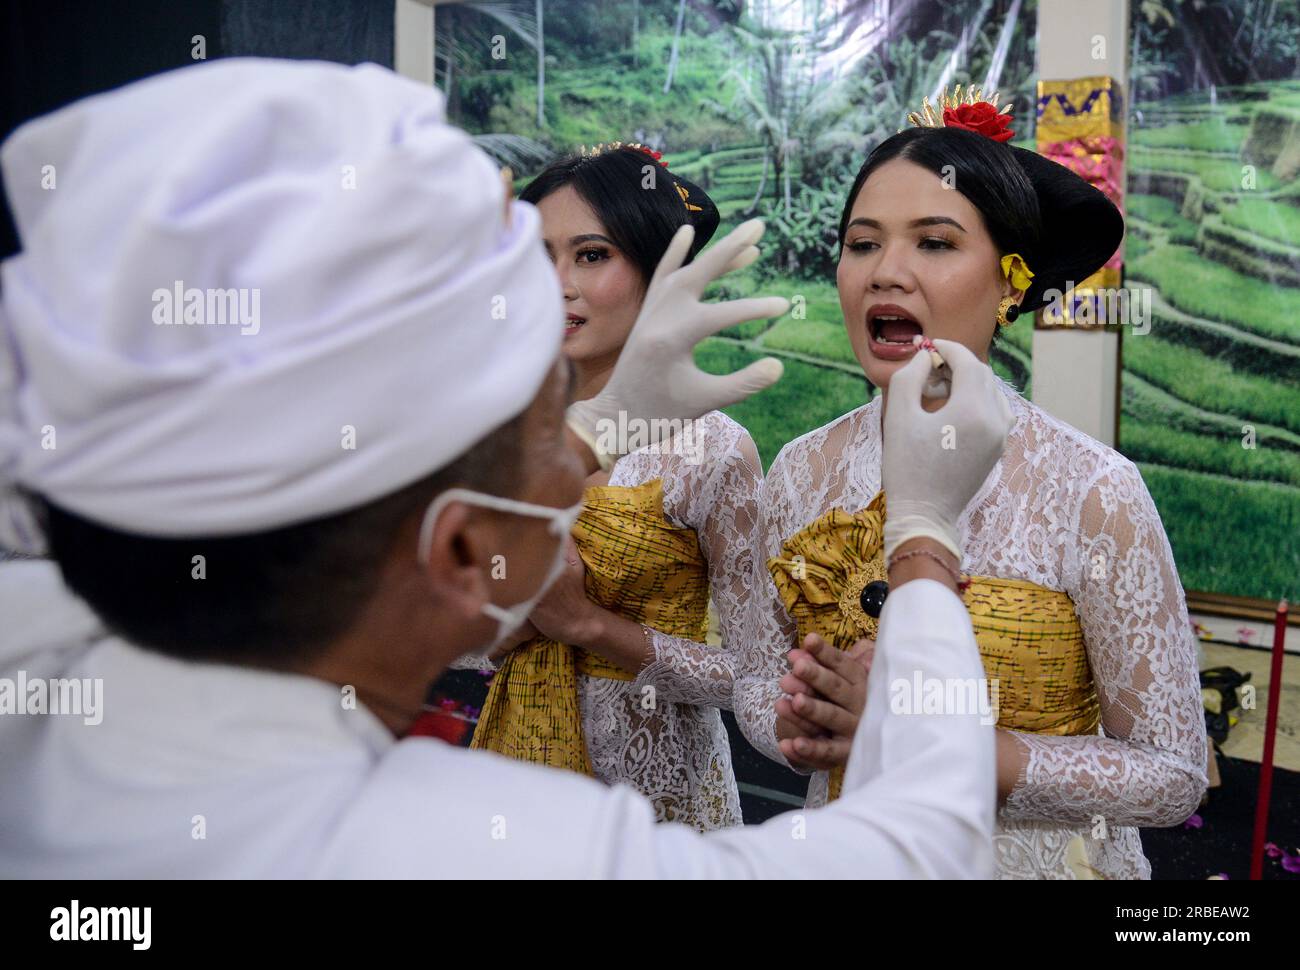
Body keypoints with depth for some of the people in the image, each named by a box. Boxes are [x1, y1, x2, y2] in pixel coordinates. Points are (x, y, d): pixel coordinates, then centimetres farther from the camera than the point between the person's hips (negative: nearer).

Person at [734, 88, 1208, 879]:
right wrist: (796, 725, -20)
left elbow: (1171, 774, -16)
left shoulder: (1093, 493, -21)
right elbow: (758, 676, 1)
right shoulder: (802, 473, -10)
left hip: (1036, 858, -3)